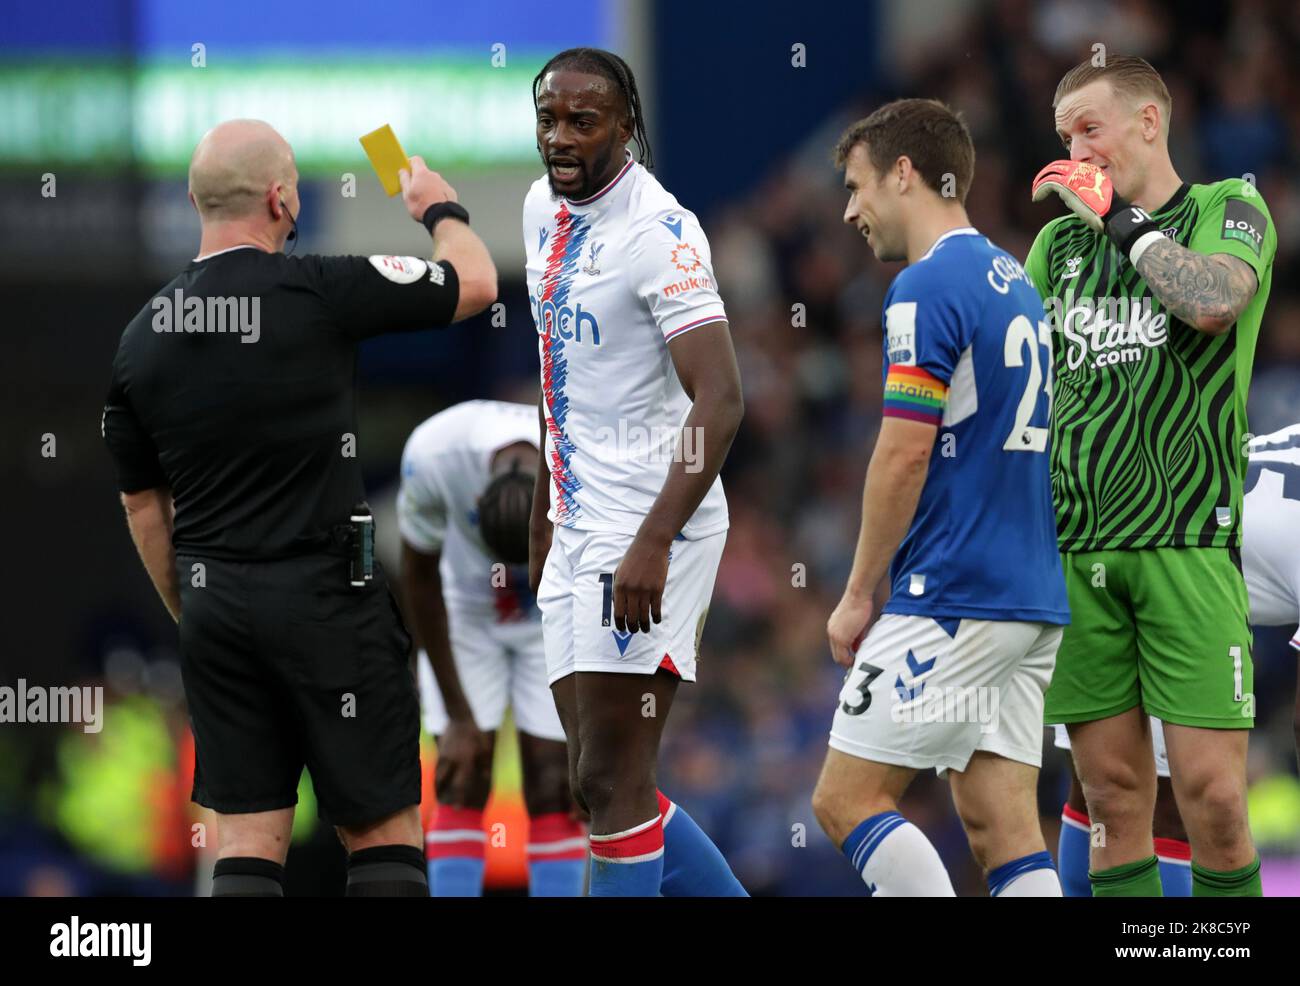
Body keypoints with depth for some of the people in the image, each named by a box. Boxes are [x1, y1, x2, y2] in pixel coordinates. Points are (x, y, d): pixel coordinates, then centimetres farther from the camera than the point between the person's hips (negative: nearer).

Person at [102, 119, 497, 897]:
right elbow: (478, 283, -1)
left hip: (214, 603, 5)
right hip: (326, 598, -5)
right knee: (383, 833, 3)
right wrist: (440, 208, 20)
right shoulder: (318, 293, -13)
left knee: (247, 842, 6)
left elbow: (143, 505, 13)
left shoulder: (143, 336, 4)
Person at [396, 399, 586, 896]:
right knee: (460, 790, -10)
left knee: (553, 795, -10)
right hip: (466, 613, 0)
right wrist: (458, 716, -12)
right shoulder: (433, 456, -33)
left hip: (559, 620, 0)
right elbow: (420, 581, -15)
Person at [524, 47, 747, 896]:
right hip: (580, 528, 9)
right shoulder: (546, 210, 12)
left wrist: (653, 543, -29)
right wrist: (544, 517, 28)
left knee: (611, 782, -9)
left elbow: (720, 400, -22)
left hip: (647, 532, -9)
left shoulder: (656, 231, -15)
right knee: (603, 784, 10)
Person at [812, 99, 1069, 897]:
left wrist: (857, 596, -8)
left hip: (951, 603, -9)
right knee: (1003, 827, 5)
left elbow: (906, 453, -17)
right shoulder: (1015, 283, 17)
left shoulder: (929, 287, -12)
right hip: (1033, 603, 9)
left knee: (846, 800, -4)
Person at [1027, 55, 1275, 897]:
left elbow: (1211, 300, -17)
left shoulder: (1230, 211, 5)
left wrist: (1121, 214, -6)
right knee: (1115, 800, 2)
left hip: (1186, 540, -4)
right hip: (1073, 547, 4)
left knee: (1212, 796, -9)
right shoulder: (1060, 242, 19)